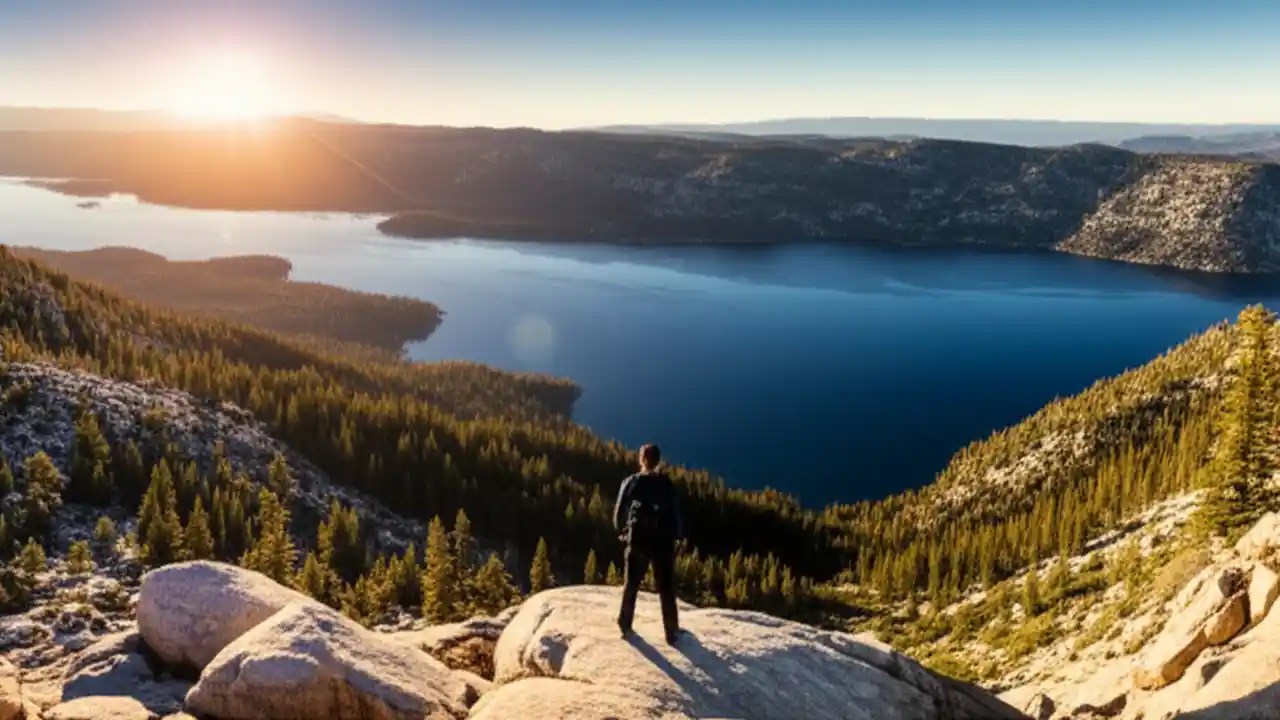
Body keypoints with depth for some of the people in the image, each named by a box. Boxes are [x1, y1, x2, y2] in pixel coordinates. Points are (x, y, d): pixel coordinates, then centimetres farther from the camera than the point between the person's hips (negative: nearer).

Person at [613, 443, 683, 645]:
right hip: (663, 542, -1)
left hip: (638, 540, 1)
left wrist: (622, 531, 16)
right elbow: (675, 513, -5)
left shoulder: (631, 482, -6)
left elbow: (619, 512, -1)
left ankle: (625, 626, 23)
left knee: (631, 585, 16)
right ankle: (672, 632, 11)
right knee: (666, 588, 8)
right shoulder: (667, 484, -8)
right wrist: (676, 536, 8)